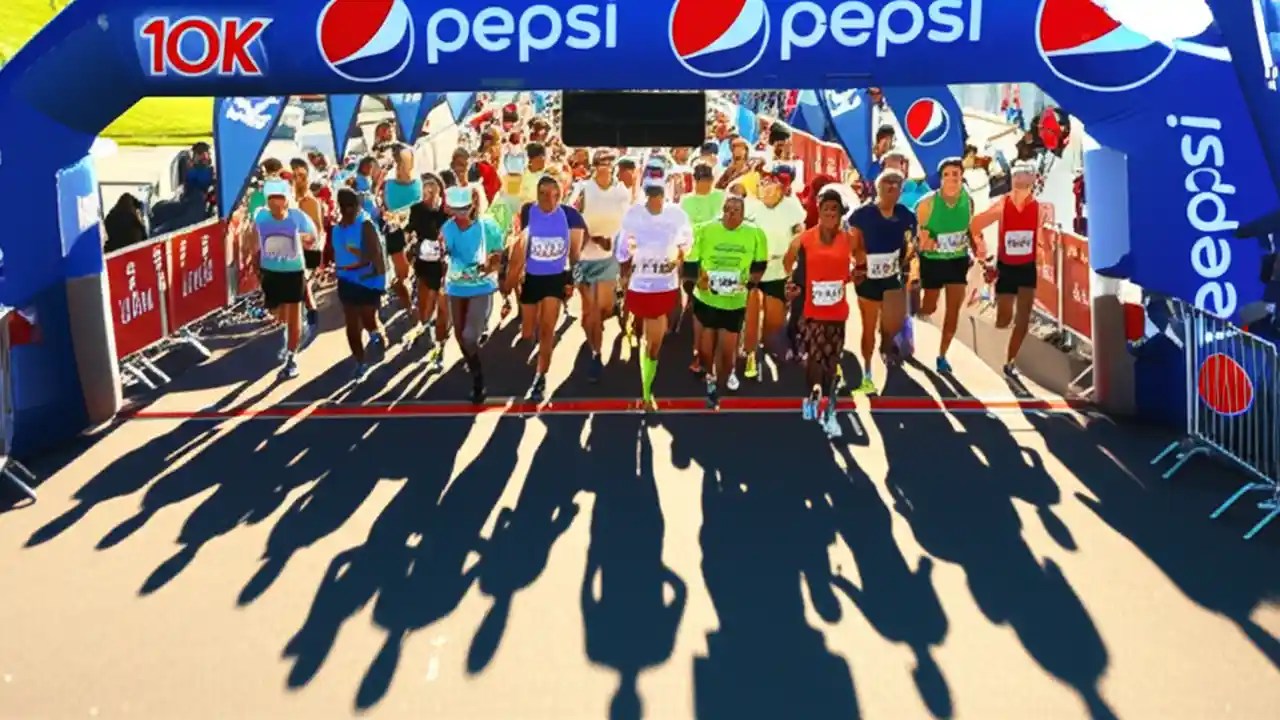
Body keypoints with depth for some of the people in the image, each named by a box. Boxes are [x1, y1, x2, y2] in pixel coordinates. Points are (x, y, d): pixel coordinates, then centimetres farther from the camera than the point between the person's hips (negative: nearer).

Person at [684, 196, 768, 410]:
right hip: (706, 299, 0)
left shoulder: (755, 234, -7)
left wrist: (751, 279, -12)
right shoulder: (705, 230, -9)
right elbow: (690, 262, -3)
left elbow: (760, 264, 6)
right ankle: (710, 377, 42)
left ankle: (718, 390, 29)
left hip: (735, 303, 0)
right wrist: (698, 278, -20)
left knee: (727, 352, 4)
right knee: (705, 350, 8)